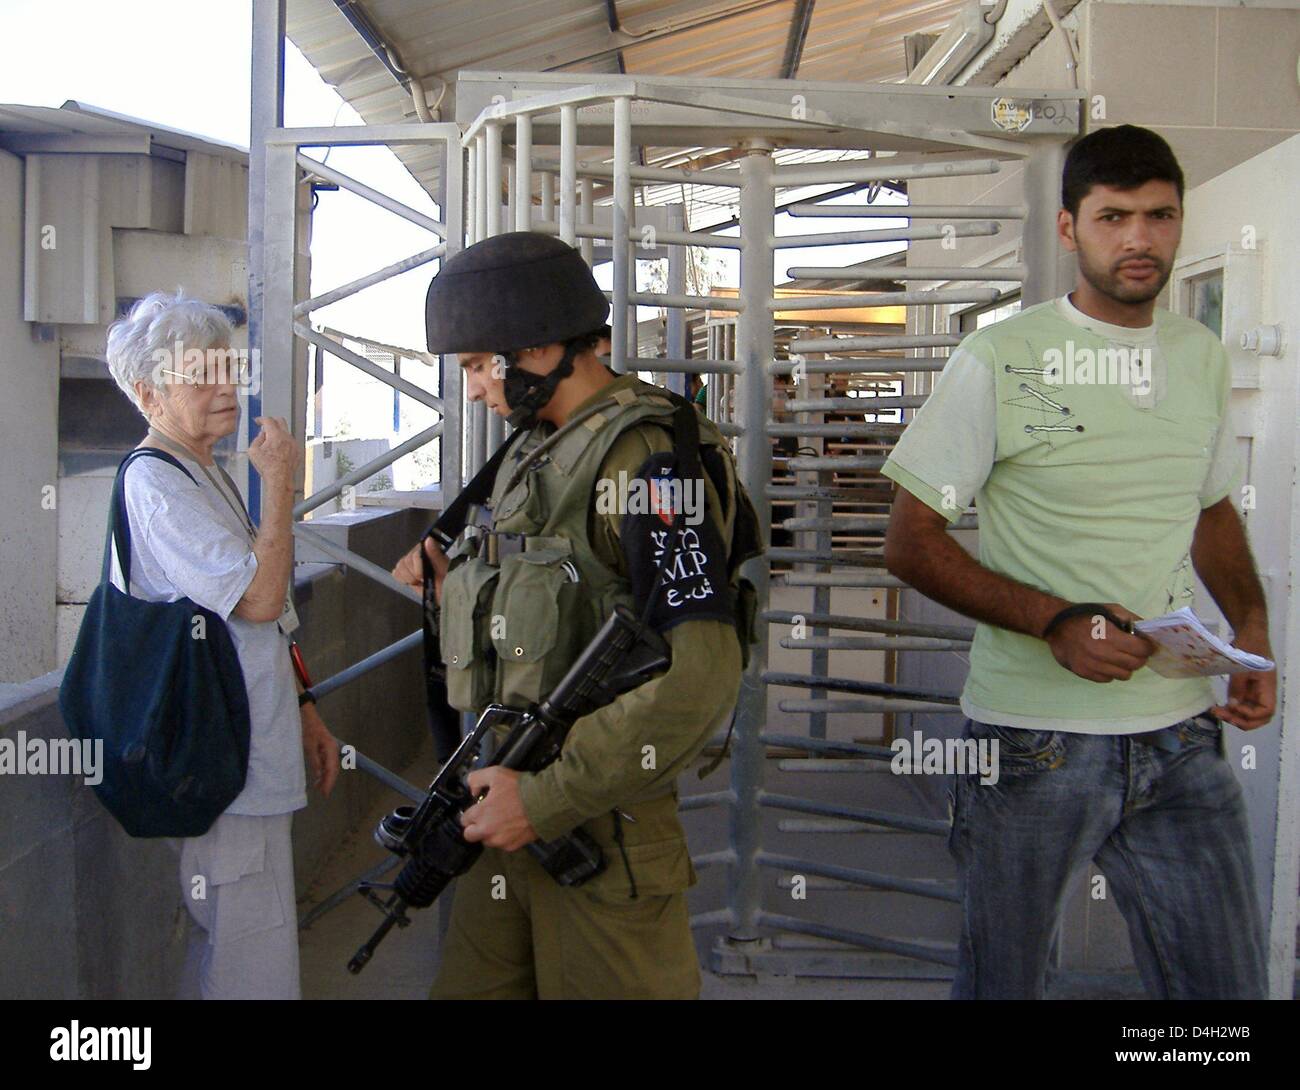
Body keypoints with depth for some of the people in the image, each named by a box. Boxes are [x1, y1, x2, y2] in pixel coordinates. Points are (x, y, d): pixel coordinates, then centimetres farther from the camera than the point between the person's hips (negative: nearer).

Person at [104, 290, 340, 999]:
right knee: (256, 972, -4)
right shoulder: (155, 484, -16)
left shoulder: (206, 476, 16)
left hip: (254, 754, 10)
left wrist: (305, 715, 20)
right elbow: (259, 597, -24)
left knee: (220, 954, 19)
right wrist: (280, 481, -15)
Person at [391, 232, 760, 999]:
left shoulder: (648, 458, -17)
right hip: (514, 799, 8)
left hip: (602, 821, -8)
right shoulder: (537, 449, 13)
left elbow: (699, 674, -25)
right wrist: (459, 584, 6)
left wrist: (550, 798, -22)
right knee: (472, 984, 16)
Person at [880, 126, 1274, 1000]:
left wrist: (1252, 632, 5)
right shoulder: (999, 361, -7)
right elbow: (910, 544, -7)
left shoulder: (1203, 358, 9)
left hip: (1182, 738, 4)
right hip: (1035, 741, -4)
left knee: (1228, 979, 9)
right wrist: (1056, 621, -19)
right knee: (1002, 981, 12)